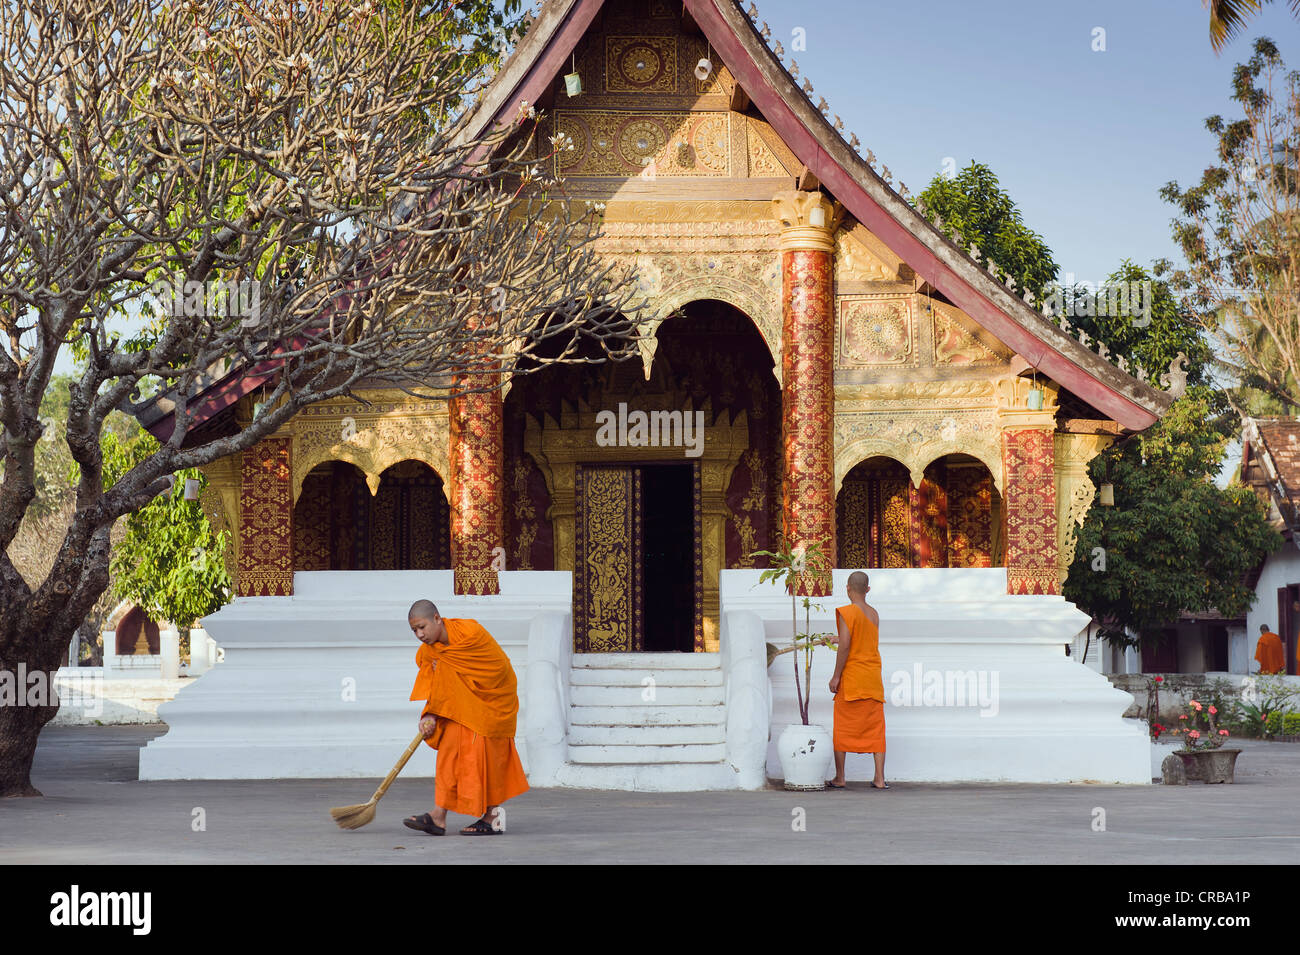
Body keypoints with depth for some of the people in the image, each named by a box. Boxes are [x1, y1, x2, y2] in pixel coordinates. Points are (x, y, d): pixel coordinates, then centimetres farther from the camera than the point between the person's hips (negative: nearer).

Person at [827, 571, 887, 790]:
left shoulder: (847, 613, -11)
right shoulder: (874, 614, 9)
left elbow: (845, 647, -17)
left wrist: (836, 676, -9)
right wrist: (834, 639, 38)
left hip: (851, 676, -5)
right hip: (873, 677, 5)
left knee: (842, 727, 4)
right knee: (875, 727, 6)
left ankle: (840, 778, 6)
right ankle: (879, 778, 3)